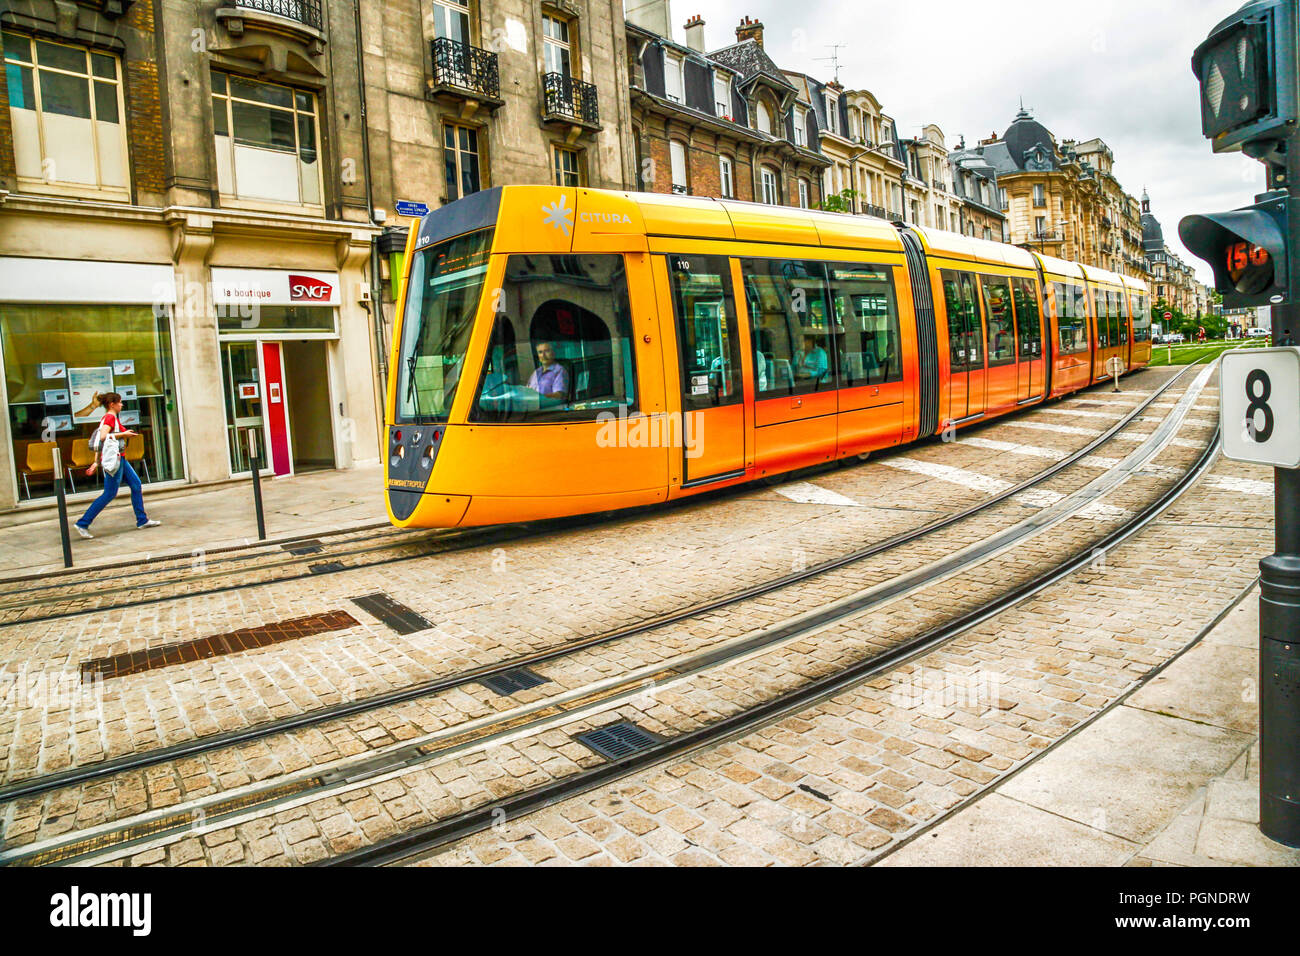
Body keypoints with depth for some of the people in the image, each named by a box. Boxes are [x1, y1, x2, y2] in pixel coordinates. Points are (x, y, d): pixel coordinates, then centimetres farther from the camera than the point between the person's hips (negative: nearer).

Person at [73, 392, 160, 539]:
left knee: (136, 484, 11)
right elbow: (103, 436, -25)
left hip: (119, 458, 10)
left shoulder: (110, 417, 17)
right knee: (110, 494, -7)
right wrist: (124, 434, -16)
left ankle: (142, 520, 15)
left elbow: (99, 439, 17)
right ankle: (83, 524, -2)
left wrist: (96, 462, 16)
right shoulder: (110, 417, -11)